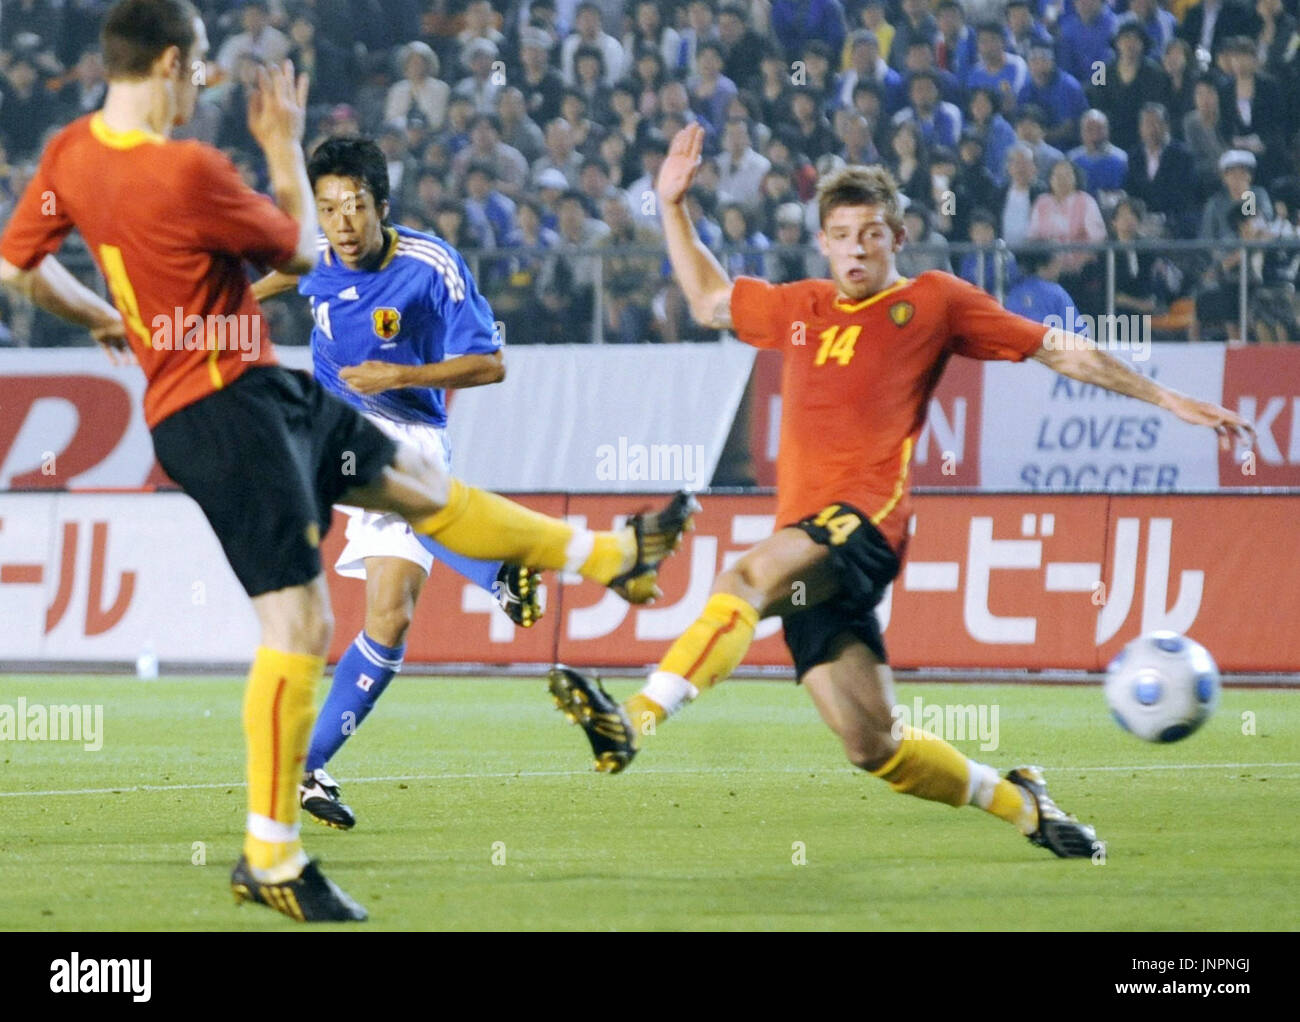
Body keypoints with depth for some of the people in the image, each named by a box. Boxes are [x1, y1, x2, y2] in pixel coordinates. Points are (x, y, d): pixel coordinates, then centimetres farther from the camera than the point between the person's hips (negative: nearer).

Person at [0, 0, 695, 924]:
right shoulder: (188, 172, -25)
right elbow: (303, 252, -8)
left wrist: (103, 317, 26)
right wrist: (285, 144, 4)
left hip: (262, 389, 10)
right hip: (222, 409, -10)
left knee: (417, 482, 23)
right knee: (299, 625, -9)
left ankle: (611, 557, 38)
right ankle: (270, 860, -4)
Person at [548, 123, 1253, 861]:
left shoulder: (933, 301, 9)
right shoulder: (800, 309, 24)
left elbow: (1057, 350, 13)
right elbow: (709, 301, 41)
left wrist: (1166, 399, 12)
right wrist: (674, 206, 32)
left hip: (866, 522, -5)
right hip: (809, 546, 5)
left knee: (748, 578, -34)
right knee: (871, 746, -1)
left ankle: (635, 721, -48)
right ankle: (1020, 803, 20)